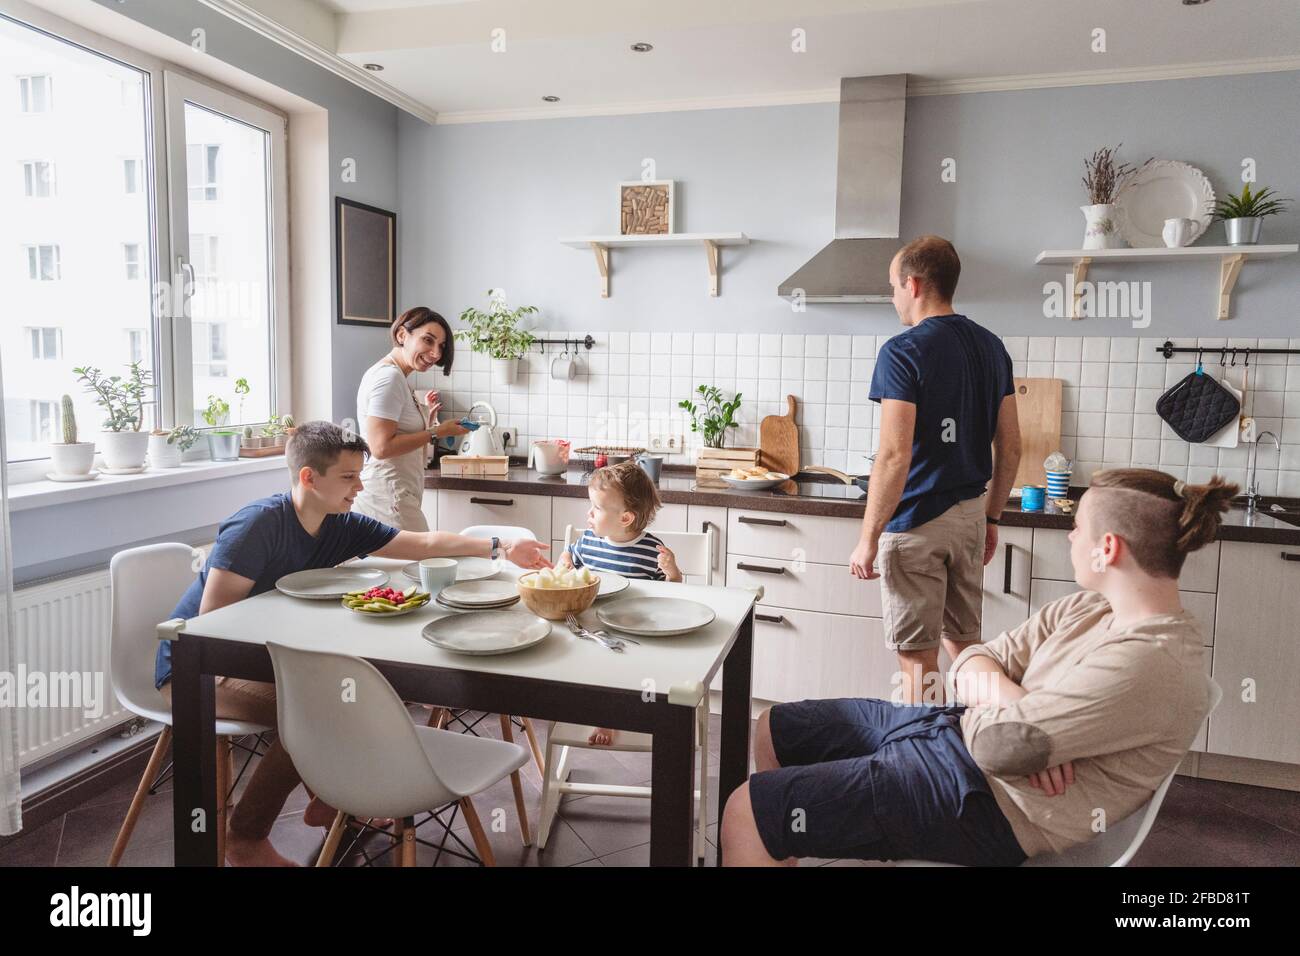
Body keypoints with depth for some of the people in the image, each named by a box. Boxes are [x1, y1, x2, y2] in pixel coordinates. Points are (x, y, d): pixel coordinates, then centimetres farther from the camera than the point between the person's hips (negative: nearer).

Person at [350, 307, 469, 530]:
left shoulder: (395, 377, 17)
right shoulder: (389, 376, -12)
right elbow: (381, 447, -20)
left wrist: (428, 415, 9)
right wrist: (437, 432, -13)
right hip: (387, 501, -10)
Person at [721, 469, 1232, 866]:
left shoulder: (1148, 662, -25)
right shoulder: (1090, 608, 4)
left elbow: (998, 743, -27)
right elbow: (973, 660, 5)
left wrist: (986, 691, -5)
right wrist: (1007, 698, -17)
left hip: (988, 807, -10)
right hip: (952, 728, 10)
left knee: (745, 813, -14)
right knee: (773, 730, 17)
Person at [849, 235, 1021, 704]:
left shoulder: (903, 352, -15)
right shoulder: (991, 347, 8)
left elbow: (895, 456, -20)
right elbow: (1010, 448, 10)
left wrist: (868, 539, -14)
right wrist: (990, 518, 19)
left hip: (915, 523, -7)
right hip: (970, 516, 7)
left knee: (917, 657, 4)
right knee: (964, 643, 19)